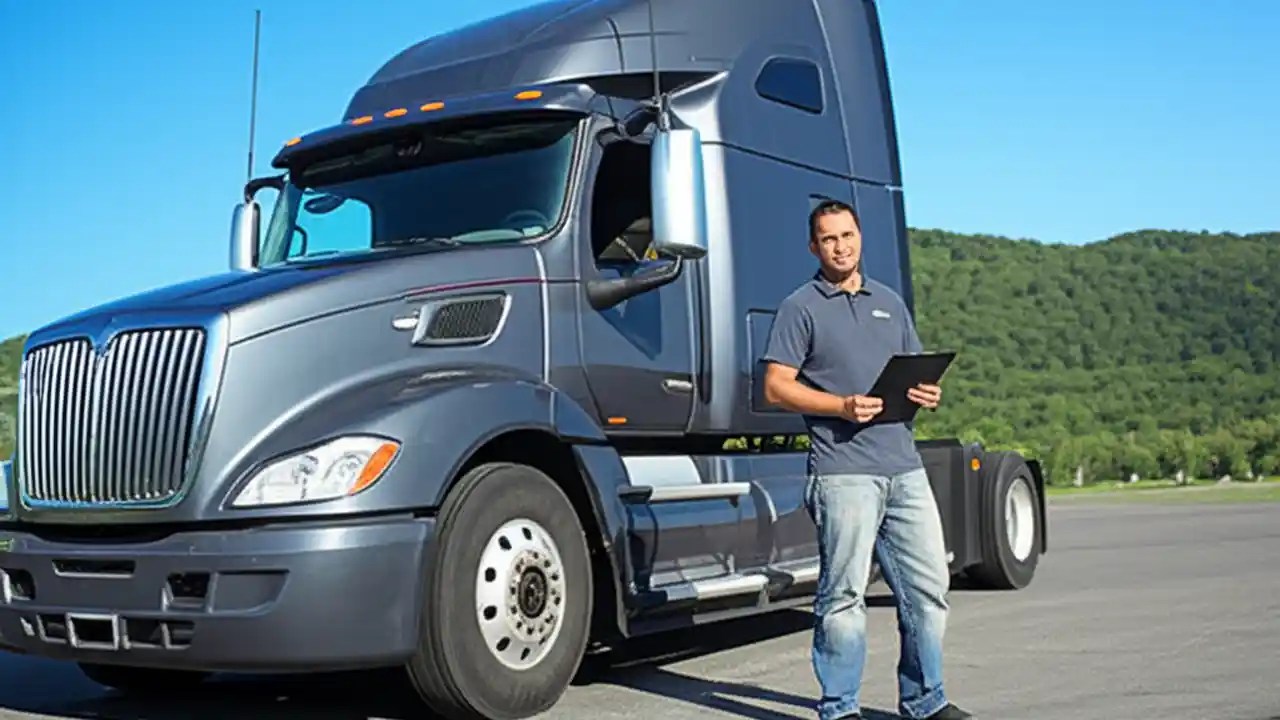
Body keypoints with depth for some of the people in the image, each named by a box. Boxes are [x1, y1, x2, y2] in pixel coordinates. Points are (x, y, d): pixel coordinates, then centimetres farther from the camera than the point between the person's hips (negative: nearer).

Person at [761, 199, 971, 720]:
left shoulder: (889, 302, 19)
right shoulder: (801, 307, 0)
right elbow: (777, 387, -6)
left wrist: (927, 393, 1)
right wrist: (842, 406, -18)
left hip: (904, 466, 6)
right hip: (843, 471, -6)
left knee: (928, 585, 9)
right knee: (844, 593, -1)